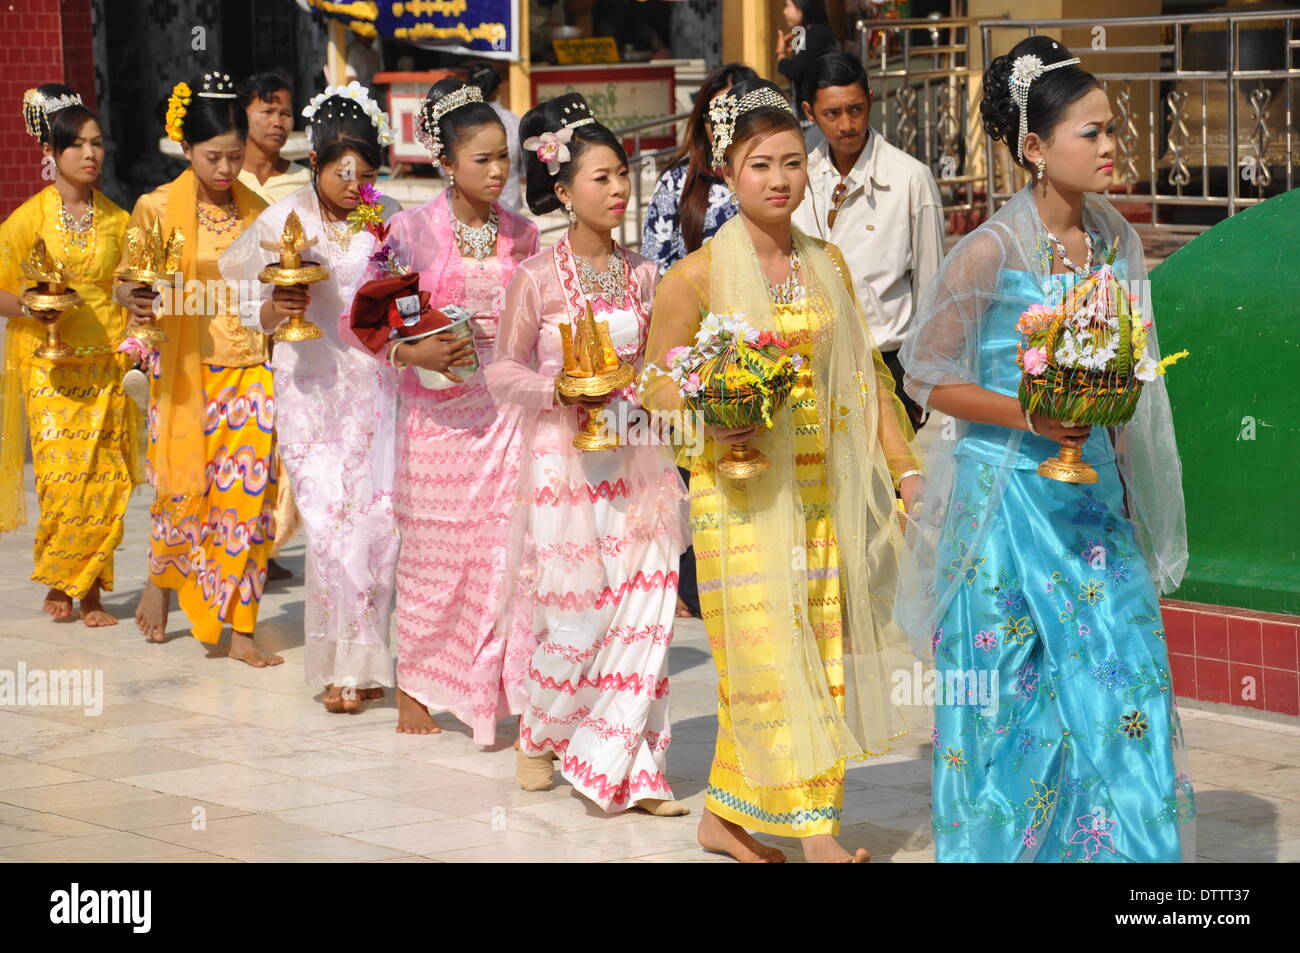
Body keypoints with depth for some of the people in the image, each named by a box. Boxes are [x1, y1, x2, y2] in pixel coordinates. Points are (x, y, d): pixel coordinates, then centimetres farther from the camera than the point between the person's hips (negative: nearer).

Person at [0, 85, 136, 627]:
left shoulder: (116, 220, 9)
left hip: (107, 367, 3)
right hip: (50, 365, -3)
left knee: (107, 481, -4)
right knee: (63, 477, -10)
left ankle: (90, 590, 8)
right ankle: (58, 582, 11)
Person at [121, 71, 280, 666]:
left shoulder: (257, 210, 7)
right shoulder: (157, 208, -2)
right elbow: (129, 282, -2)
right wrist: (133, 299, -25)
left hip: (250, 367, 2)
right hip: (186, 370, -2)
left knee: (247, 494, -2)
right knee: (185, 486, -1)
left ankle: (240, 629, 5)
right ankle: (162, 579, 30)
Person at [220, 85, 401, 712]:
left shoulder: (386, 217, 3)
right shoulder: (284, 220, -2)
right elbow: (257, 310, 3)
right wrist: (278, 309, -18)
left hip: (375, 384, 2)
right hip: (309, 385, -2)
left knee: (379, 519, -7)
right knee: (329, 523, -8)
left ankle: (361, 657, 7)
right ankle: (341, 666, 3)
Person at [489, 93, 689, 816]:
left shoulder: (642, 274, 8)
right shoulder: (539, 277, -4)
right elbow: (505, 369, 0)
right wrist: (560, 390, -15)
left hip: (637, 457, 4)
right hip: (566, 455, -4)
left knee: (646, 604, -4)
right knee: (578, 612, -2)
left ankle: (628, 768, 1)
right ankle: (540, 738, 25)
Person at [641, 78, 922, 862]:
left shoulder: (827, 263, 10)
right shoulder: (699, 275, -5)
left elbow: (864, 373, 15)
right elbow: (658, 381, -1)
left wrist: (905, 467, 11)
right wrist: (712, 415, -21)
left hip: (825, 487, 6)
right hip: (742, 491, -5)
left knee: (821, 649, 6)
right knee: (772, 656, -8)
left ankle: (727, 816, 18)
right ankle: (816, 833, -7)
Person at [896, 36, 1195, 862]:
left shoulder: (1114, 238, 4)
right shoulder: (991, 253, -13)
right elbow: (928, 376, -9)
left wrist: (1122, 477, 11)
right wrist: (1028, 417, -20)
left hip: (1093, 490, 5)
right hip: (1010, 495, -5)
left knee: (1121, 678, 1)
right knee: (1012, 695, 3)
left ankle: (1106, 844, 10)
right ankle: (1000, 842, 19)